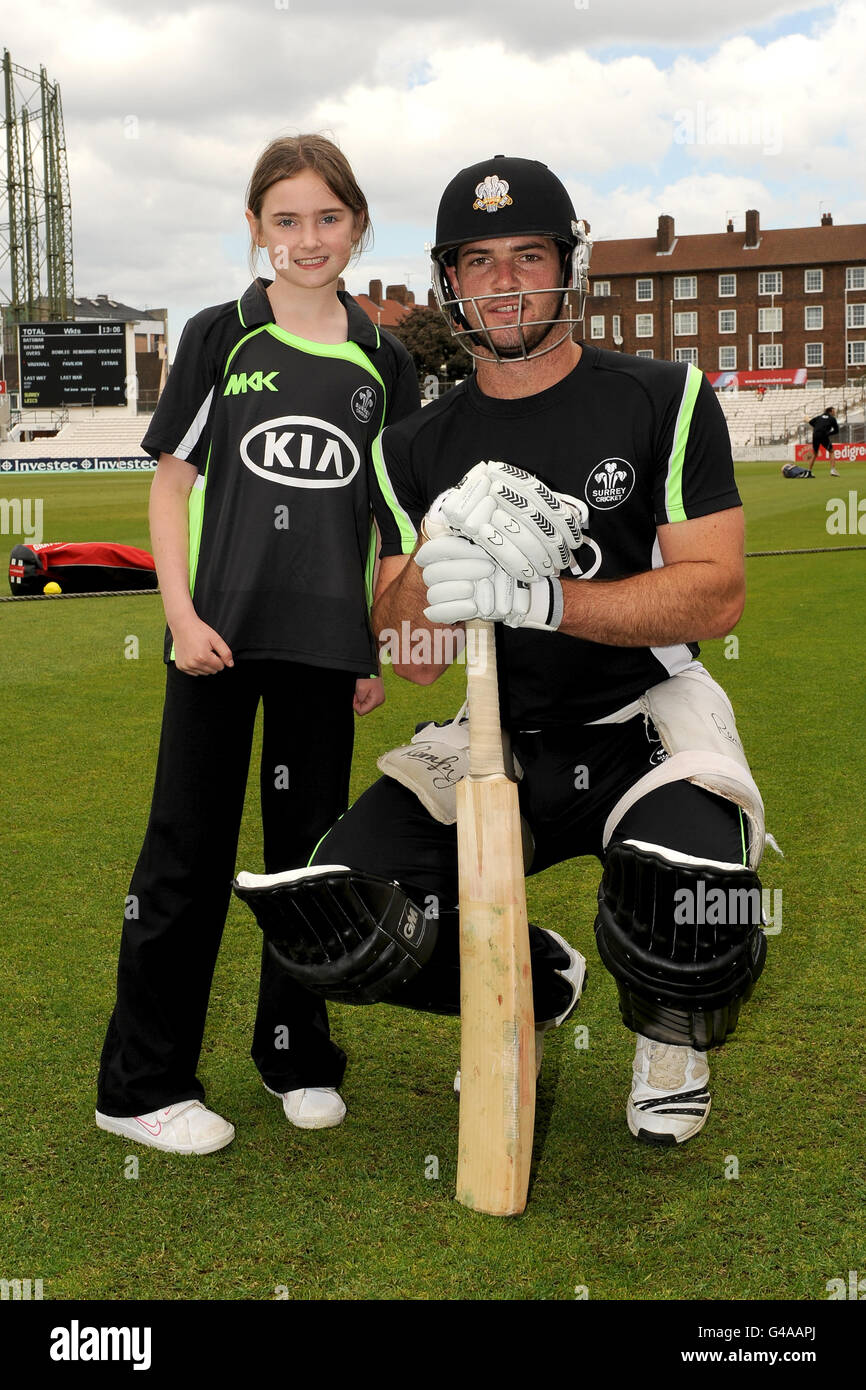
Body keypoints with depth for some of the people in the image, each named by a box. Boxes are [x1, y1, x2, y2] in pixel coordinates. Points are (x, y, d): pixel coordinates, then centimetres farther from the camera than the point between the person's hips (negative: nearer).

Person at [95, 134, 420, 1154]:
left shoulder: (382, 363, 9)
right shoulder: (220, 338, 2)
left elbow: (392, 521, 12)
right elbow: (171, 480, 1)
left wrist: (383, 644, 7)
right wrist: (182, 615, -9)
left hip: (325, 643, 3)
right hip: (219, 634, -2)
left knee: (310, 849, 11)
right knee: (188, 851, 0)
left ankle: (296, 1056, 26)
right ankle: (141, 1084, 10)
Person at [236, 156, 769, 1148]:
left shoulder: (664, 400, -3)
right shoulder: (416, 451, 6)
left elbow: (716, 594, -12)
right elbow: (412, 658, -1)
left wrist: (542, 598, -25)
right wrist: (435, 552, -23)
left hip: (647, 722, -3)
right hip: (498, 741, 4)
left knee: (686, 897, -36)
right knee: (336, 910, -16)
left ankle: (668, 1037, 5)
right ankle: (535, 982, 17)